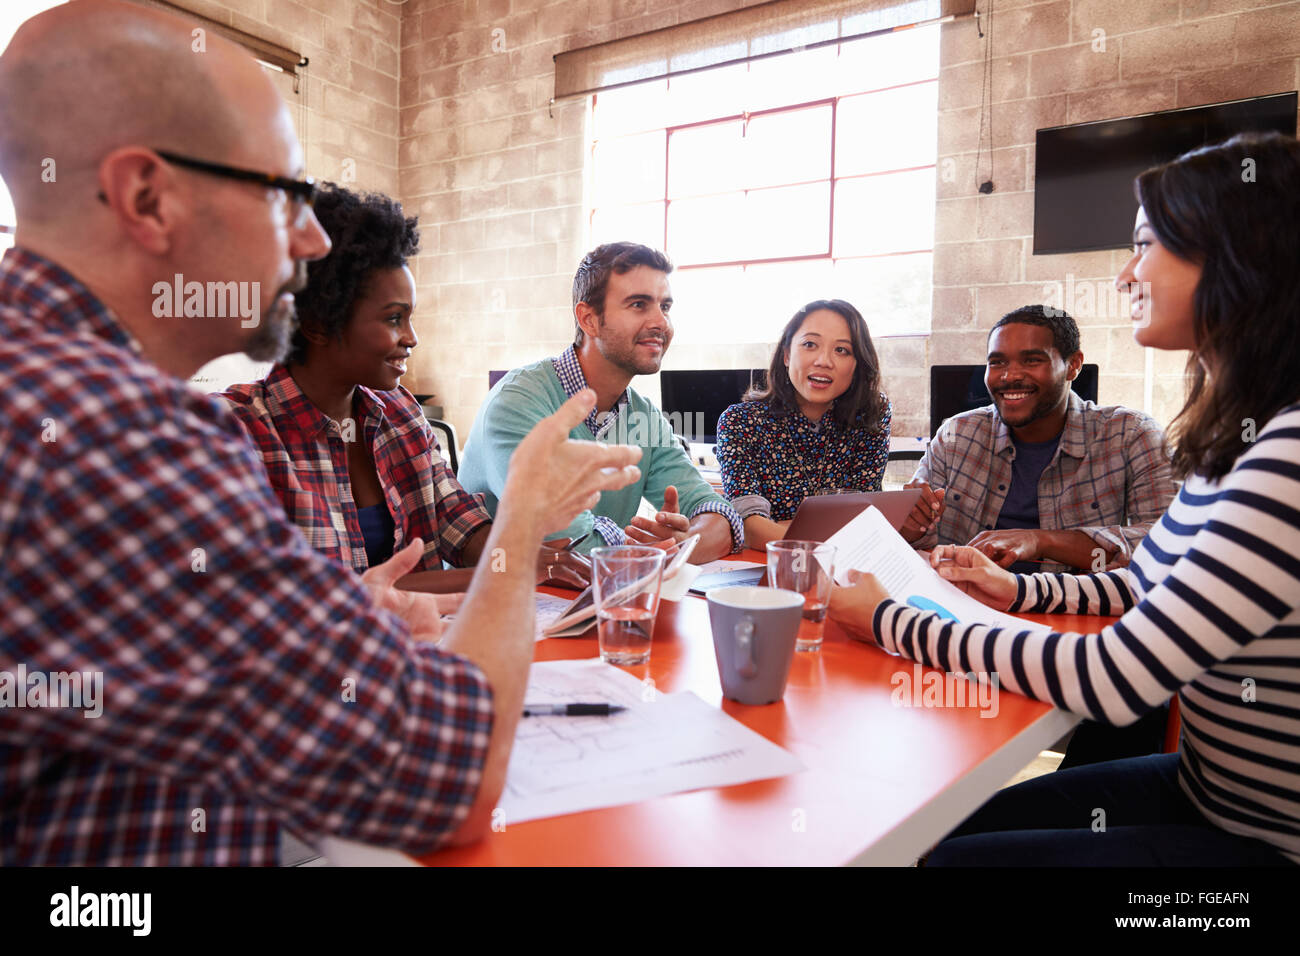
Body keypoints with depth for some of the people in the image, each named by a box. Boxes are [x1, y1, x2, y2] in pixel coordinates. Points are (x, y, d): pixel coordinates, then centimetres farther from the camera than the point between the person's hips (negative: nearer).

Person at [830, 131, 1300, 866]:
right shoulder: (1234, 435, 5)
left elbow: (1111, 680, -28)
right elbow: (1145, 588, 18)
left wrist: (890, 621, -20)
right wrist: (1019, 590, 5)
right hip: (1203, 787, 8)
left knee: (954, 854, -5)